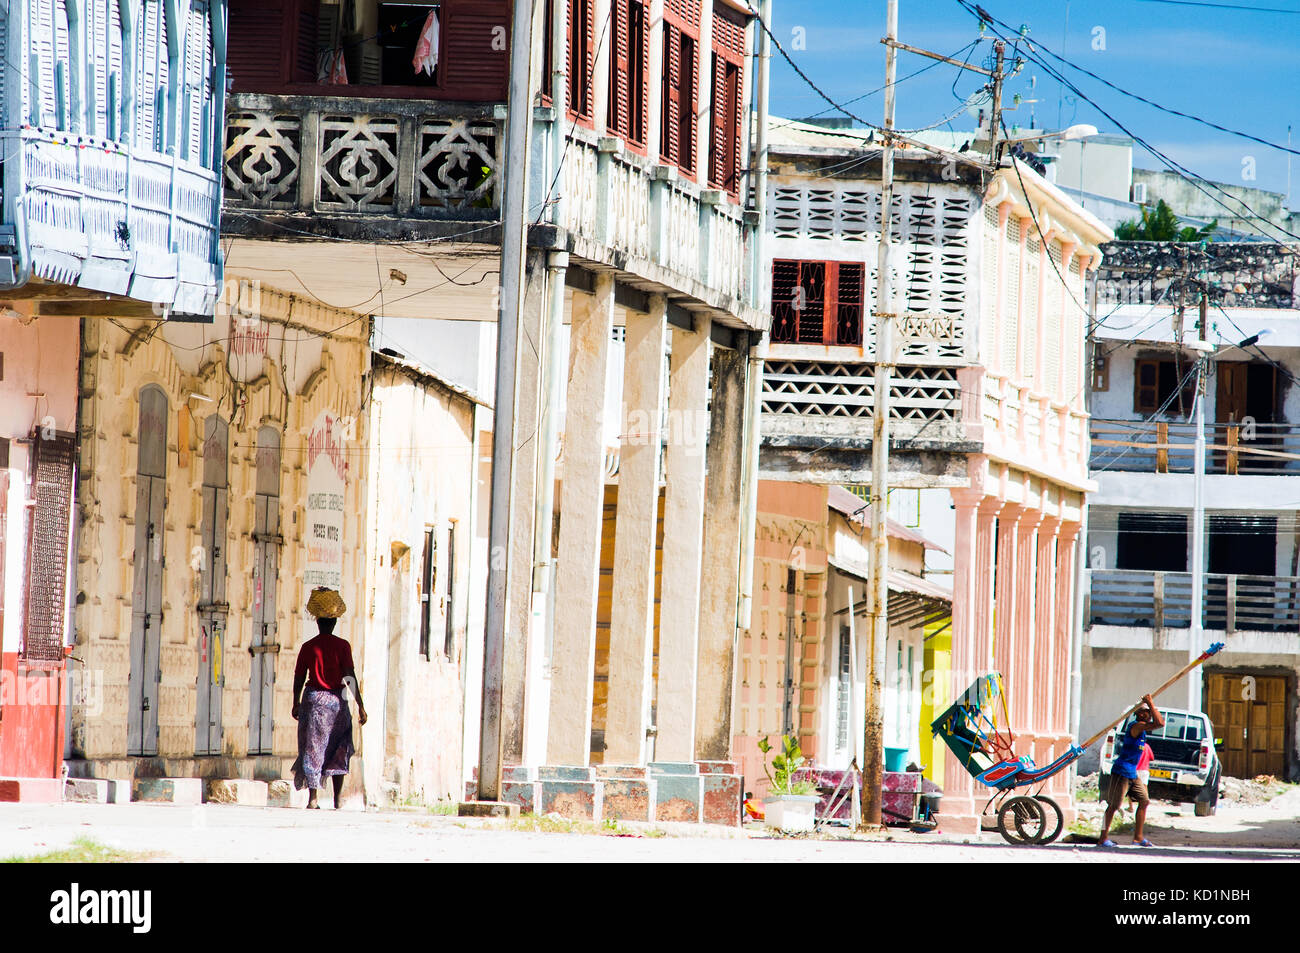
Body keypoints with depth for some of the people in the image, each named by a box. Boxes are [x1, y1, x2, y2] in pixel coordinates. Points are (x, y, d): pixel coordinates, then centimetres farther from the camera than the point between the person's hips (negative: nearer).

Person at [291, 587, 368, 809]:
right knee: (338, 751, 11)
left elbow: (299, 678, 6)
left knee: (312, 749, 4)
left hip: (313, 698, 1)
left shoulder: (308, 647, 1)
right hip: (336, 699, -1)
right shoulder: (342, 646, -5)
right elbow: (350, 677, -9)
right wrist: (360, 705, -5)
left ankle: (312, 798, -2)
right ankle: (338, 797, 7)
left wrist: (296, 704, 19)